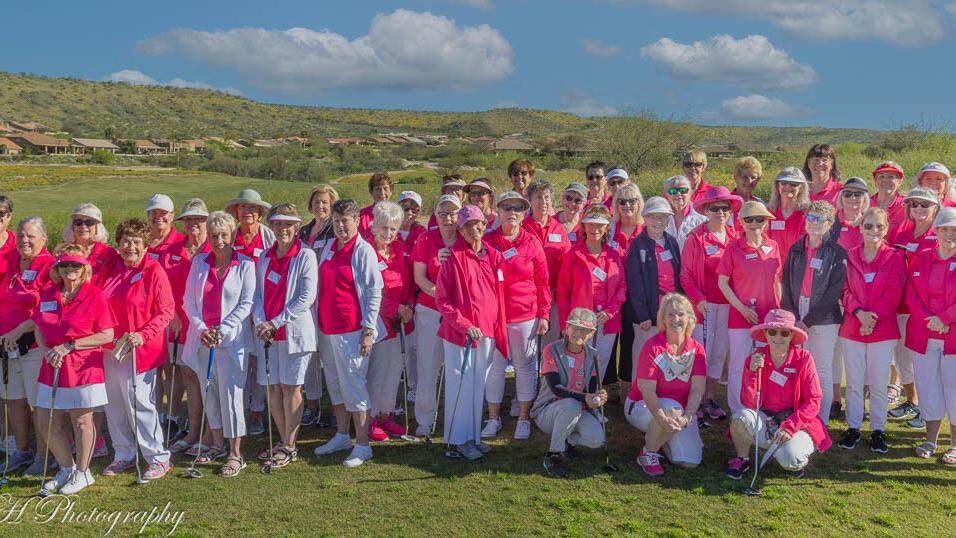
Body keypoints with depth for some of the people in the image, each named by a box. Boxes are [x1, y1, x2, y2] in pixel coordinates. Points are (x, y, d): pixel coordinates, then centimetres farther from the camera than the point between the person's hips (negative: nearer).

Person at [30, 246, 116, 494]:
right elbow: (38, 328, 12)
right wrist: (46, 351, -8)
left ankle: (82, 473, 23)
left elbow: (107, 335, -11)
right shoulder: (48, 293, 7)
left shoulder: (95, 295, -9)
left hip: (83, 369, -5)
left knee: (81, 422, 5)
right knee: (46, 423, 11)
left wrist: (69, 346, -15)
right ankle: (66, 468, 32)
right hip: (52, 369, 6)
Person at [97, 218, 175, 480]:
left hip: (139, 349, -6)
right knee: (114, 403, 13)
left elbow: (167, 311, -11)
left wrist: (144, 335, -22)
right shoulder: (110, 268, 7)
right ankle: (123, 455, 29)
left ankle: (159, 458, 9)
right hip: (110, 347, 6)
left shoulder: (154, 271, -10)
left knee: (139, 402, -4)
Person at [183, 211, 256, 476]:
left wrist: (222, 331, -14)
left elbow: (246, 304, -7)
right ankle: (217, 445, 27)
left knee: (231, 392, -6)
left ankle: (235, 454, 1)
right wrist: (201, 329, -7)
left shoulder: (245, 265, -4)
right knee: (208, 391, 12)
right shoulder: (199, 262, 8)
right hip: (202, 337, 5)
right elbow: (188, 300, 7)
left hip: (232, 338, -4)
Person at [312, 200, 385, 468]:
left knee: (353, 385, -5)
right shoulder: (328, 248, 12)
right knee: (335, 384, 15)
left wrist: (368, 329, -15)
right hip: (327, 328, 7)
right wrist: (318, 322, 15)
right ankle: (342, 436, 29)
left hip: (352, 329, -7)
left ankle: (363, 445, 2)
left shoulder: (364, 251, -8)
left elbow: (374, 292, -10)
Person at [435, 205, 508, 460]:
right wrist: (464, 325, -16)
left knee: (479, 384, 13)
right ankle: (460, 439, 13)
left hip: (487, 332, 5)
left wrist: (498, 328, 8)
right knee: (461, 384, 2)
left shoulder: (494, 257, 7)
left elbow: (499, 295, 13)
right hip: (458, 333, -5)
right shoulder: (454, 257, -8)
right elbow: (442, 300, -9)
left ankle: (473, 435, 26)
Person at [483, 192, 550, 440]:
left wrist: (543, 315, 0)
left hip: (525, 315, 0)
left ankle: (524, 418, 21)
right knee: (494, 366, 7)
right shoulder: (487, 242, 2)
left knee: (525, 365, 8)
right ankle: (494, 417, 21)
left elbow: (543, 282, 4)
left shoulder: (532, 243, 0)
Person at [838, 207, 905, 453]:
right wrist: (859, 312, -14)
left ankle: (878, 430, 19)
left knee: (878, 384, 6)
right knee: (854, 383, 8)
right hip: (852, 328, 2)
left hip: (884, 329, -2)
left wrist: (873, 317, -17)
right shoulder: (850, 257, 4)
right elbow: (845, 290, 2)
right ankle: (853, 428, 19)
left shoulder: (895, 258, -1)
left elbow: (893, 294, -7)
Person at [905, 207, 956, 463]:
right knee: (928, 387, 9)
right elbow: (911, 295, 2)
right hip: (923, 336, 3)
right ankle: (931, 440, 22)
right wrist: (930, 320, -11)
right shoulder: (920, 259, 7)